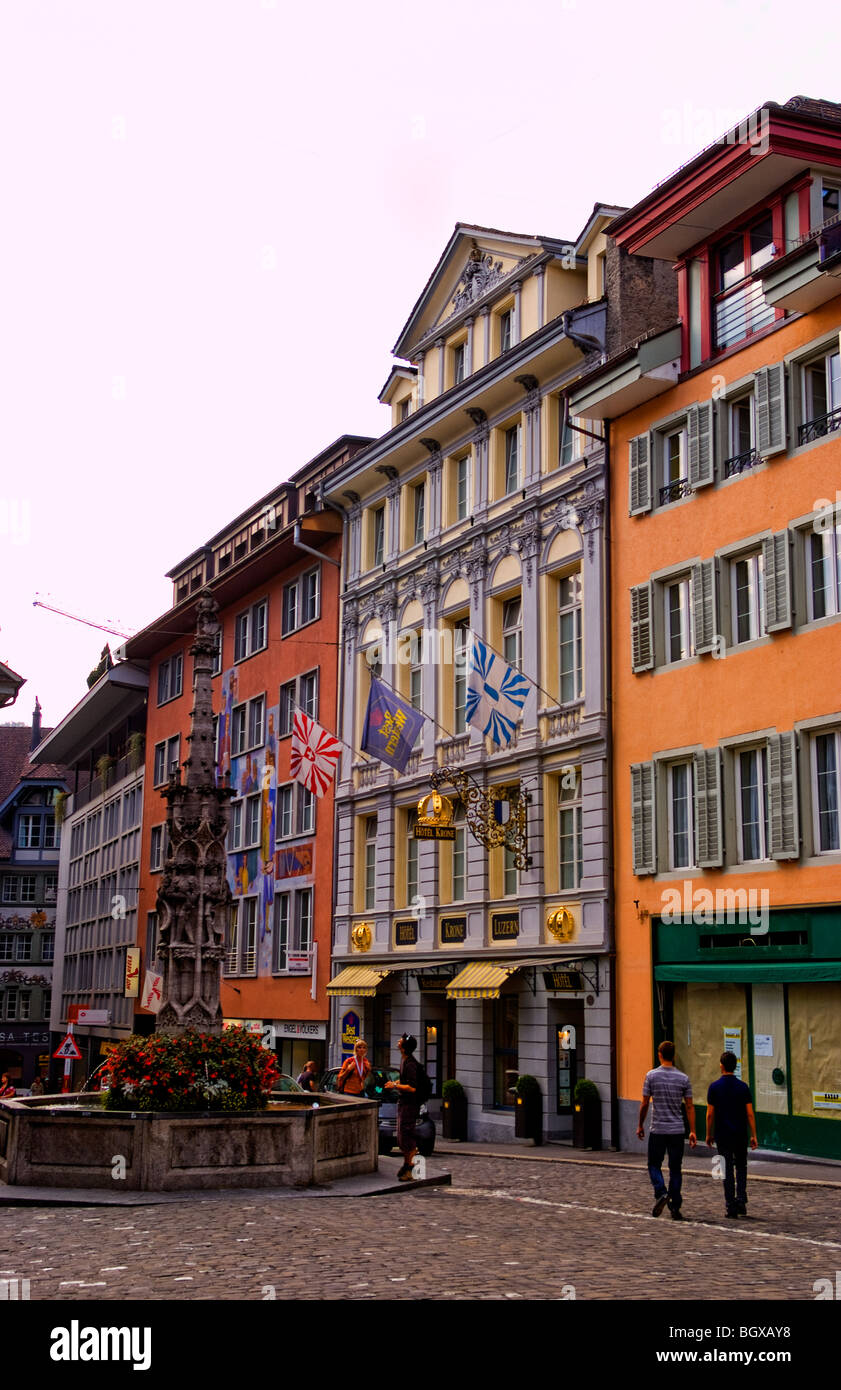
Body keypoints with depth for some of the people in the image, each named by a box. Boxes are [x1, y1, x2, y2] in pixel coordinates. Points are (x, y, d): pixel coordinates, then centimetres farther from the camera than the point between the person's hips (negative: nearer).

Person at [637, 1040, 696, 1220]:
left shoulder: (651, 1076, -5)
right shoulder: (683, 1078, 1)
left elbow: (644, 1104, -3)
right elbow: (690, 1107, 1)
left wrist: (640, 1126, 9)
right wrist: (692, 1131, 5)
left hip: (658, 1130, -2)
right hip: (677, 1130, 2)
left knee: (654, 1164, 10)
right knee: (675, 1168, 8)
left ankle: (661, 1193, -13)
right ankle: (675, 1206, 7)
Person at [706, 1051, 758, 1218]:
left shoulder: (714, 1087, -5)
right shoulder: (743, 1087, -2)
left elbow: (710, 1114, -5)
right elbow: (750, 1113, -4)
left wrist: (709, 1134, 6)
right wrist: (754, 1135, 0)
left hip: (722, 1135, -1)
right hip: (740, 1134, 1)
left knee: (728, 1170, 4)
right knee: (741, 1167, 16)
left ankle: (730, 1206, 2)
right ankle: (741, 1200, 3)